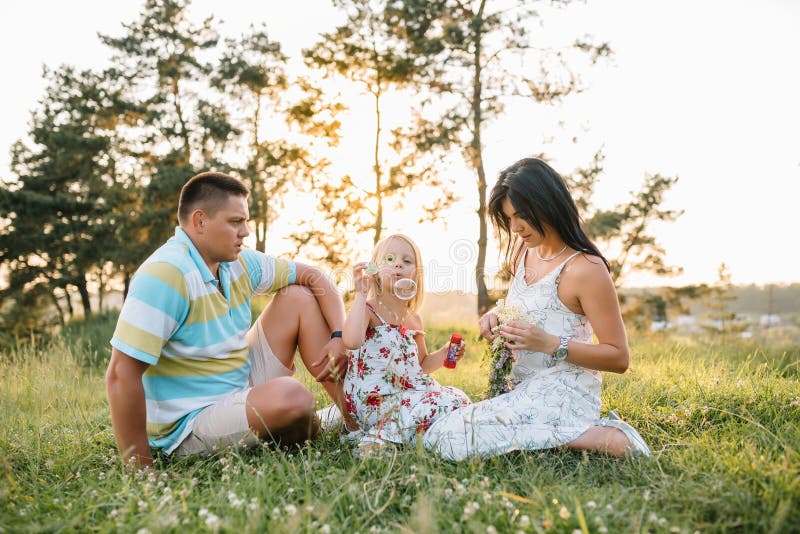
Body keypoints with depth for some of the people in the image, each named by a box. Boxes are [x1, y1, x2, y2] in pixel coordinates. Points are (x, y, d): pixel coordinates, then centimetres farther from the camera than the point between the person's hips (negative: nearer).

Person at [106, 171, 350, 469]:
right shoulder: (166, 274, -24)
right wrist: (140, 467, -25)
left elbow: (313, 277, 8)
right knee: (292, 397, -35)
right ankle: (292, 431, 3)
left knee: (299, 298, 1)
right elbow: (121, 374, -28)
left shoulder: (239, 262, 1)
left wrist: (339, 335, -8)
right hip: (191, 426, -8)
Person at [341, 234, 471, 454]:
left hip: (408, 392, 8)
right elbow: (352, 341, -32)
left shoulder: (414, 319, 13)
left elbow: (421, 364, 25)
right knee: (442, 406, -21)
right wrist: (361, 294, -26)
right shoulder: (368, 309, -8)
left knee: (459, 400, -1)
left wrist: (444, 353, 5)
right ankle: (380, 436, -10)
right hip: (375, 400, -8)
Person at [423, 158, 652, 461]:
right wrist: (497, 316, 4)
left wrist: (550, 344, -24)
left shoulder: (586, 268, -15)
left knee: (446, 439, -21)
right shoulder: (522, 251, 8)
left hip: (563, 394, -9)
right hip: (524, 389, 9)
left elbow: (618, 358, -12)